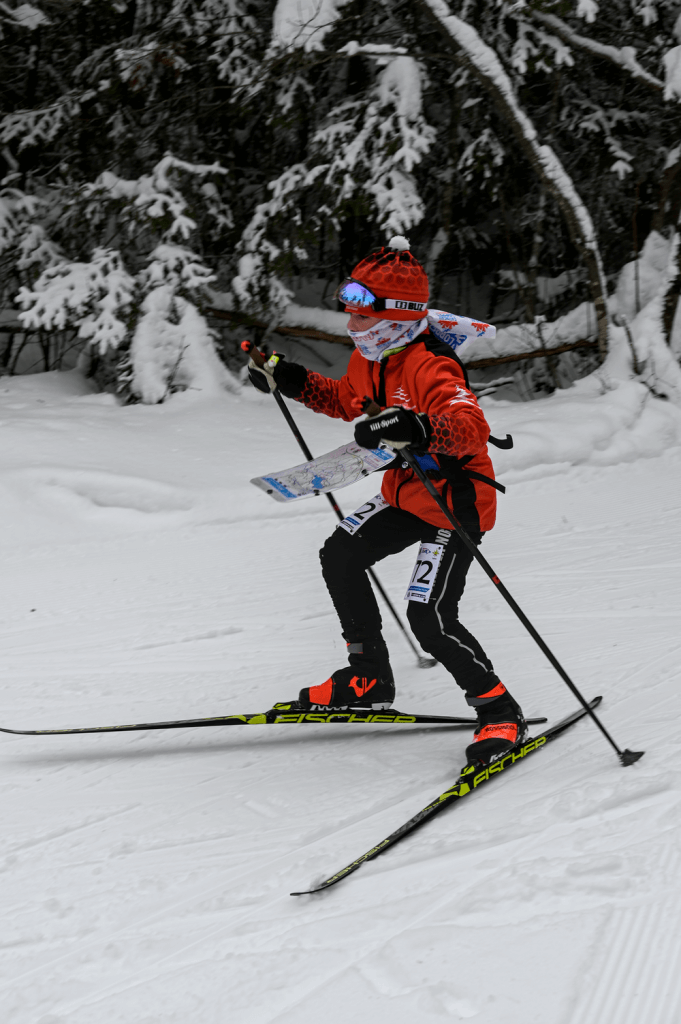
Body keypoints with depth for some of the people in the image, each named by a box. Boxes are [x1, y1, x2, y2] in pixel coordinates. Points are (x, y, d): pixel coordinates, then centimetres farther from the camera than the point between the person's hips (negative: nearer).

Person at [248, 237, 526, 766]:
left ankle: (500, 712, 2)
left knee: (430, 618, -17)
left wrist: (418, 429, -63)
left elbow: (473, 428, -45)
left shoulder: (430, 366, -29)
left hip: (455, 502, -10)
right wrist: (293, 381, 11)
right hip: (405, 493, 10)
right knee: (340, 554, 13)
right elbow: (347, 400, 23)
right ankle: (369, 677, 28)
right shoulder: (370, 356, 1)